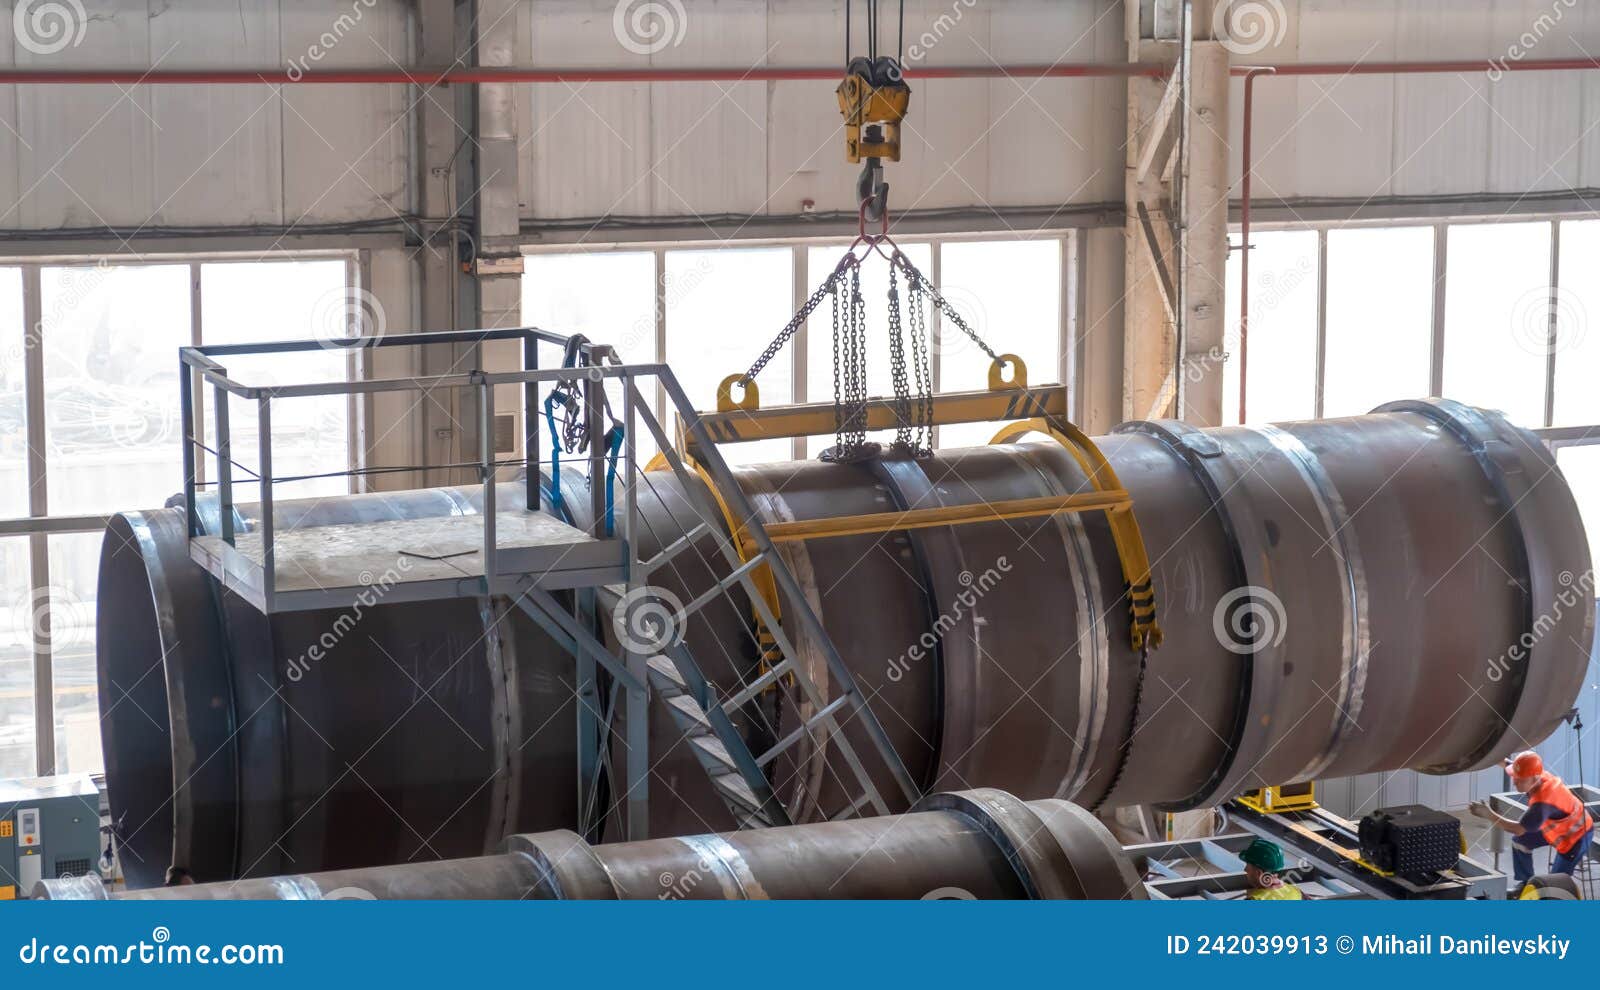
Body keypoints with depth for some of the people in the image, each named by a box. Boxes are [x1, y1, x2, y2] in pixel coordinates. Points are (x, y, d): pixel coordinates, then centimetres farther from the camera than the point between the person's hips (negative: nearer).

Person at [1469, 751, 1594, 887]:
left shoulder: (1542, 802, -43)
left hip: (1577, 835, -9)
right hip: (1556, 826, 9)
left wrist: (1488, 815, -45)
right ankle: (1526, 883, 27)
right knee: (1519, 841, 11)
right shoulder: (1536, 774, -19)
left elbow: (1519, 829, -42)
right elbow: (1505, 763, -3)